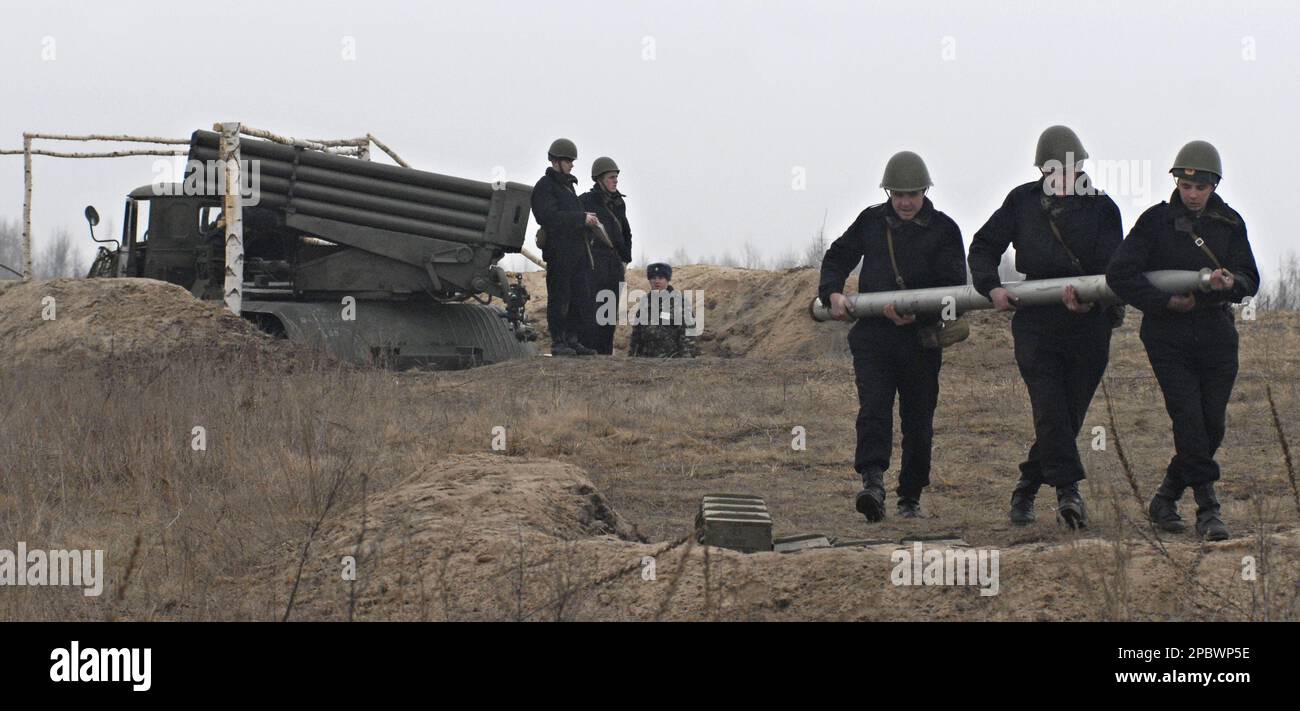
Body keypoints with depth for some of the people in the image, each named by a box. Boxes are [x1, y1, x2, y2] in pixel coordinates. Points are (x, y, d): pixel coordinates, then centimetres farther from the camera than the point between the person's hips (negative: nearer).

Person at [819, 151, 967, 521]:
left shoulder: (943, 230, -1)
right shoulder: (871, 221, 7)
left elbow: (953, 288, -7)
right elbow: (838, 257, 17)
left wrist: (917, 312, -22)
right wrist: (832, 293, -3)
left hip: (921, 340, -1)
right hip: (872, 337, 1)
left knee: (918, 421, 7)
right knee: (873, 408, -17)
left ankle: (910, 497, 19)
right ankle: (873, 483, -30)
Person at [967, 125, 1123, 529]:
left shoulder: (1101, 208, 4)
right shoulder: (1023, 201, 9)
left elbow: (1112, 269, -2)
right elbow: (983, 248, 14)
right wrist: (991, 287, -5)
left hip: (1088, 325, 0)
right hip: (1036, 322, 0)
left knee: (1068, 415, 4)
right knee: (1050, 408, -16)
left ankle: (1026, 489, 21)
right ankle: (1068, 491, -19)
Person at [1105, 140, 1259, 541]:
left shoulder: (1229, 224, 7)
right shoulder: (1157, 220, -3)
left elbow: (1249, 280, 3)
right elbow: (1120, 274, -8)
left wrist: (1230, 283, -21)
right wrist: (1165, 302, -14)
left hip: (1216, 335, 3)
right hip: (1168, 338, -3)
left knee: (1213, 424, 1)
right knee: (1189, 419, -13)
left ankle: (1165, 500, 18)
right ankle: (1207, 509, -10)